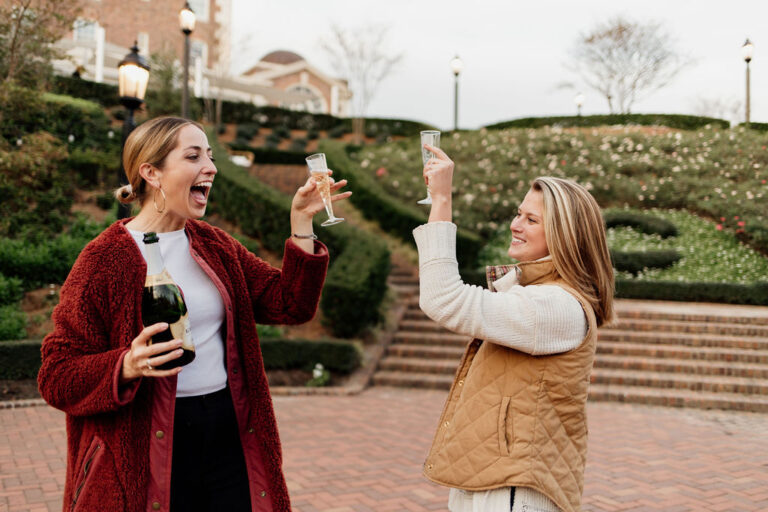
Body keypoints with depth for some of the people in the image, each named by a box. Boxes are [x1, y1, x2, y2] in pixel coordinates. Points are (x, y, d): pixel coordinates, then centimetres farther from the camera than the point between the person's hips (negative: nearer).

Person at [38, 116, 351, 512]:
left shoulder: (214, 246, 9)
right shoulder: (104, 259, -9)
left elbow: (290, 305, 5)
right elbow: (57, 378, -9)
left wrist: (301, 221, -1)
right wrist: (127, 367, -27)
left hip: (229, 435, 5)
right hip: (149, 453, -4)